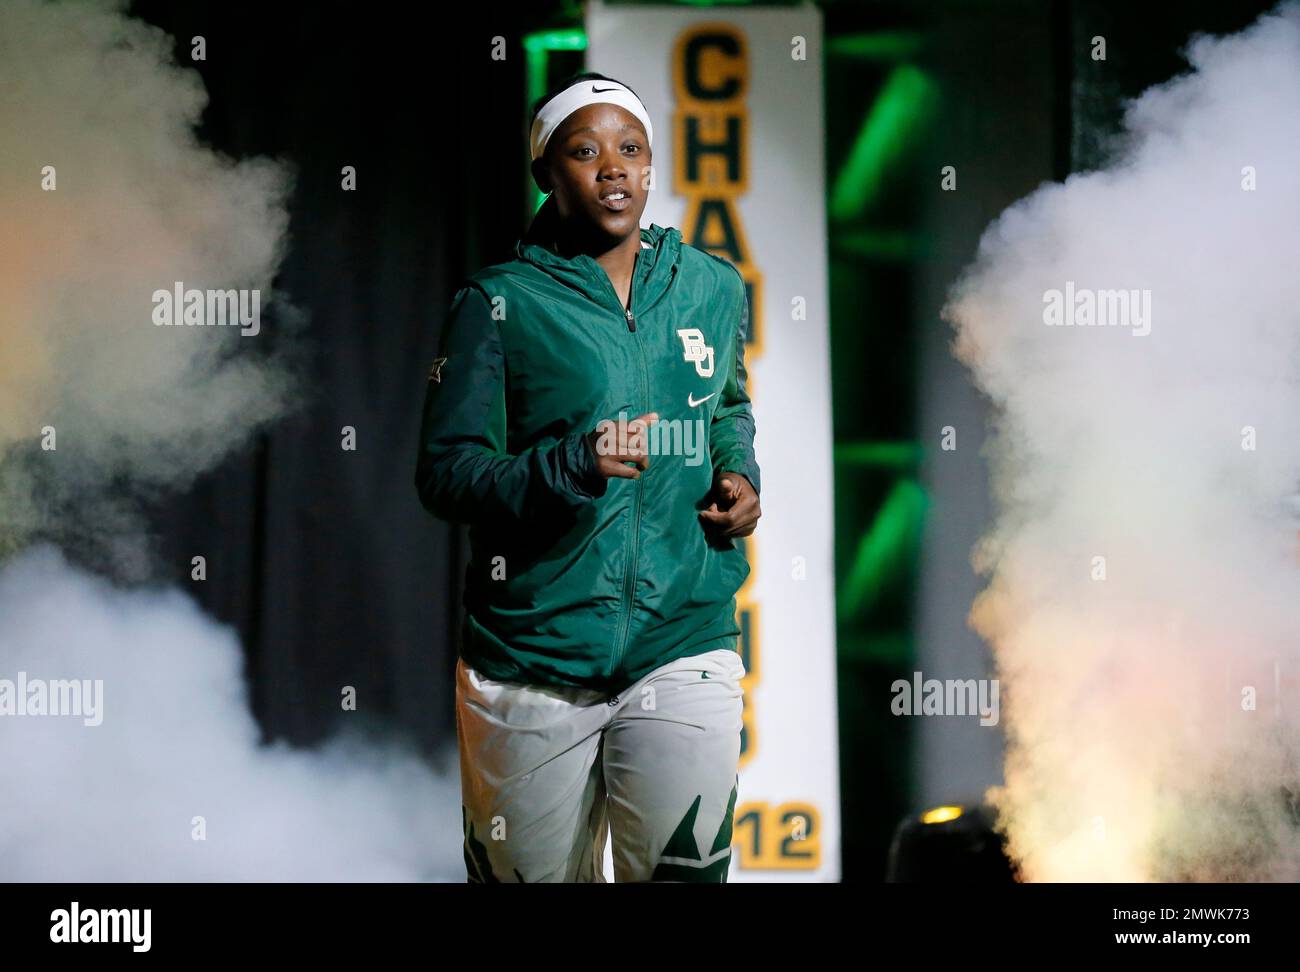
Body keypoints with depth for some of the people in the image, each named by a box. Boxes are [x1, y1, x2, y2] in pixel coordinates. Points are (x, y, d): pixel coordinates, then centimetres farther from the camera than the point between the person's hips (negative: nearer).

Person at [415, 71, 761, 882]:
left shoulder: (713, 288, 9)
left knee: (684, 872, -9)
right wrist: (570, 467, -22)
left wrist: (738, 474, 7)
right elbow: (446, 474, -7)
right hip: (532, 656, -2)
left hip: (683, 642, 2)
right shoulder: (500, 304, -3)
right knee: (536, 876, 9)